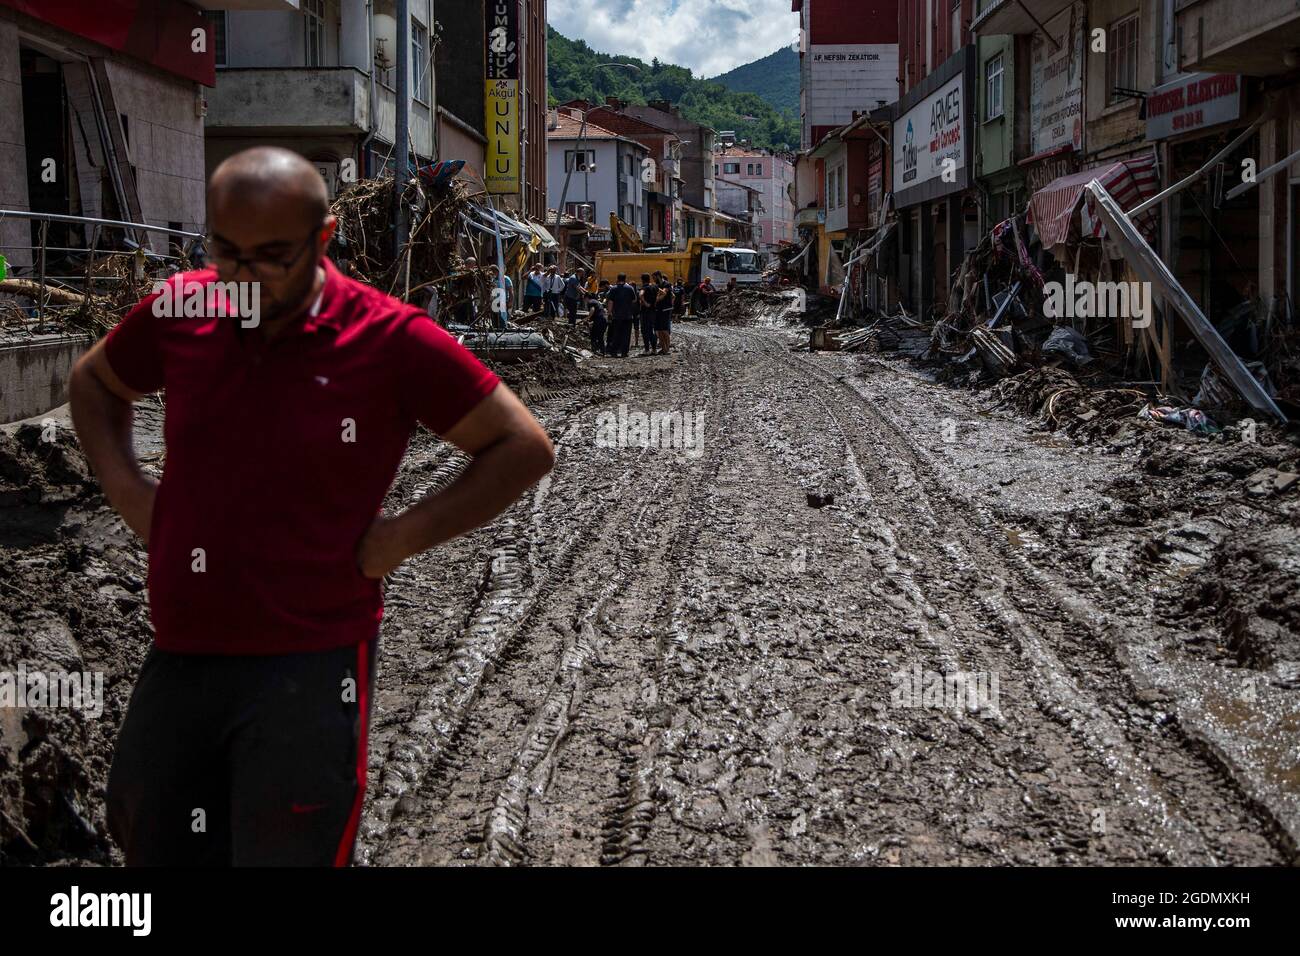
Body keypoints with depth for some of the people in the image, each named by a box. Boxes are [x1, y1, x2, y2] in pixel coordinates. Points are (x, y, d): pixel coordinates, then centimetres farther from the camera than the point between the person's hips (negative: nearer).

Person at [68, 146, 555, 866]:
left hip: (311, 670, -5)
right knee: (154, 850, 18)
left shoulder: (392, 340, -10)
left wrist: (405, 534, -10)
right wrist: (124, 487, 7)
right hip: (177, 659, 5)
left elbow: (524, 447, -3)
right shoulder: (178, 312, 1)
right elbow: (93, 383, 23)